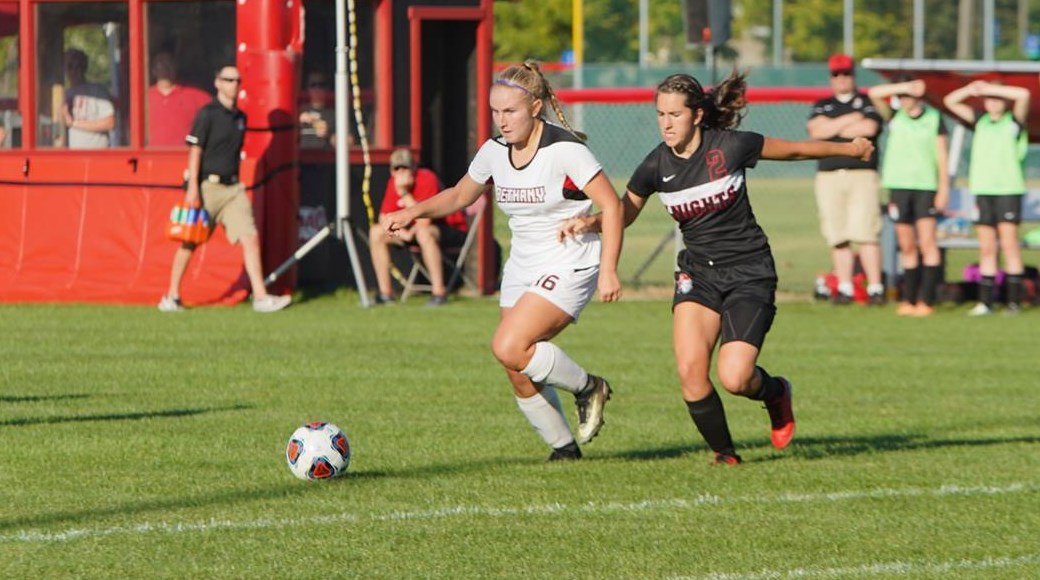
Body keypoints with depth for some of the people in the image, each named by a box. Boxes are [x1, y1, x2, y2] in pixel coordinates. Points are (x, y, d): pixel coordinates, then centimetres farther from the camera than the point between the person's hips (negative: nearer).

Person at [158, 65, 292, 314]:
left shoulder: (240, 117, 14)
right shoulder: (207, 114, -6)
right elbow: (195, 150, -10)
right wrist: (193, 187, -17)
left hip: (233, 188, 6)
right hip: (208, 186, -6)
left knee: (251, 238, -7)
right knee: (190, 242, 3)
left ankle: (261, 297, -9)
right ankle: (171, 297, 14)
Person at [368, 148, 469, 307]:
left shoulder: (427, 179, -24)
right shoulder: (394, 183, -3)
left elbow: (424, 221, -30)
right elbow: (384, 219, 1)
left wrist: (404, 193, -31)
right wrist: (399, 231, -20)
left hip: (453, 229, -8)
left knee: (423, 233, -40)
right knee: (376, 232, -2)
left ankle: (439, 293, -34)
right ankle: (385, 292, 2)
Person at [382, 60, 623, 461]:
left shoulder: (564, 150, -17)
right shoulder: (494, 152, 3)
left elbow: (611, 205, -15)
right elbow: (461, 195, 20)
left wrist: (608, 271, -20)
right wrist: (414, 212, 3)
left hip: (568, 268, -7)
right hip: (522, 269, 7)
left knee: (509, 348, -23)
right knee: (520, 377, 0)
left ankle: (587, 387, -2)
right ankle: (564, 447, 19)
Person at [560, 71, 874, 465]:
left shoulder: (730, 147, -14)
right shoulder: (656, 166, -6)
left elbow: (795, 150, 2)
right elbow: (625, 212, 11)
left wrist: (850, 149, 16)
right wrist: (590, 223, -10)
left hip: (749, 271, -3)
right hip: (698, 272, 3)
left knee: (734, 377, -18)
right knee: (690, 369, -18)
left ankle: (775, 393, 19)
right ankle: (724, 452, 4)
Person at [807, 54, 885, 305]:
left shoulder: (867, 102, 10)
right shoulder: (822, 106, 18)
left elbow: (869, 128, -9)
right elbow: (816, 130, -1)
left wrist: (834, 129, -1)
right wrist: (851, 119, -3)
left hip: (862, 174, -3)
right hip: (828, 175, 3)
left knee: (866, 233, -13)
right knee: (838, 236, 0)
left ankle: (875, 288, -13)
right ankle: (844, 288, 4)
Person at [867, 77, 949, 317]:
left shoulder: (934, 118, 4)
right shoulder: (895, 116, 8)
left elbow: (941, 154, 5)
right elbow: (874, 93, -5)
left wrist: (944, 188, 0)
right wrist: (905, 87, -12)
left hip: (925, 187, -2)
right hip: (898, 186, 2)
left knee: (927, 243, -9)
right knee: (907, 246, 5)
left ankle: (926, 300, -11)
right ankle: (909, 299, 8)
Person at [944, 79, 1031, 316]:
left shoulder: (1014, 120, 3)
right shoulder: (980, 121, 14)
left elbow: (1023, 95, -14)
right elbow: (950, 101, 15)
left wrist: (992, 89, -9)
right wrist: (972, 89, 1)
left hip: (1008, 189, -4)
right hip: (982, 190, 4)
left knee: (1009, 244, -8)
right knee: (986, 248, 4)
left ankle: (1015, 300, -7)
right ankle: (985, 301, 3)